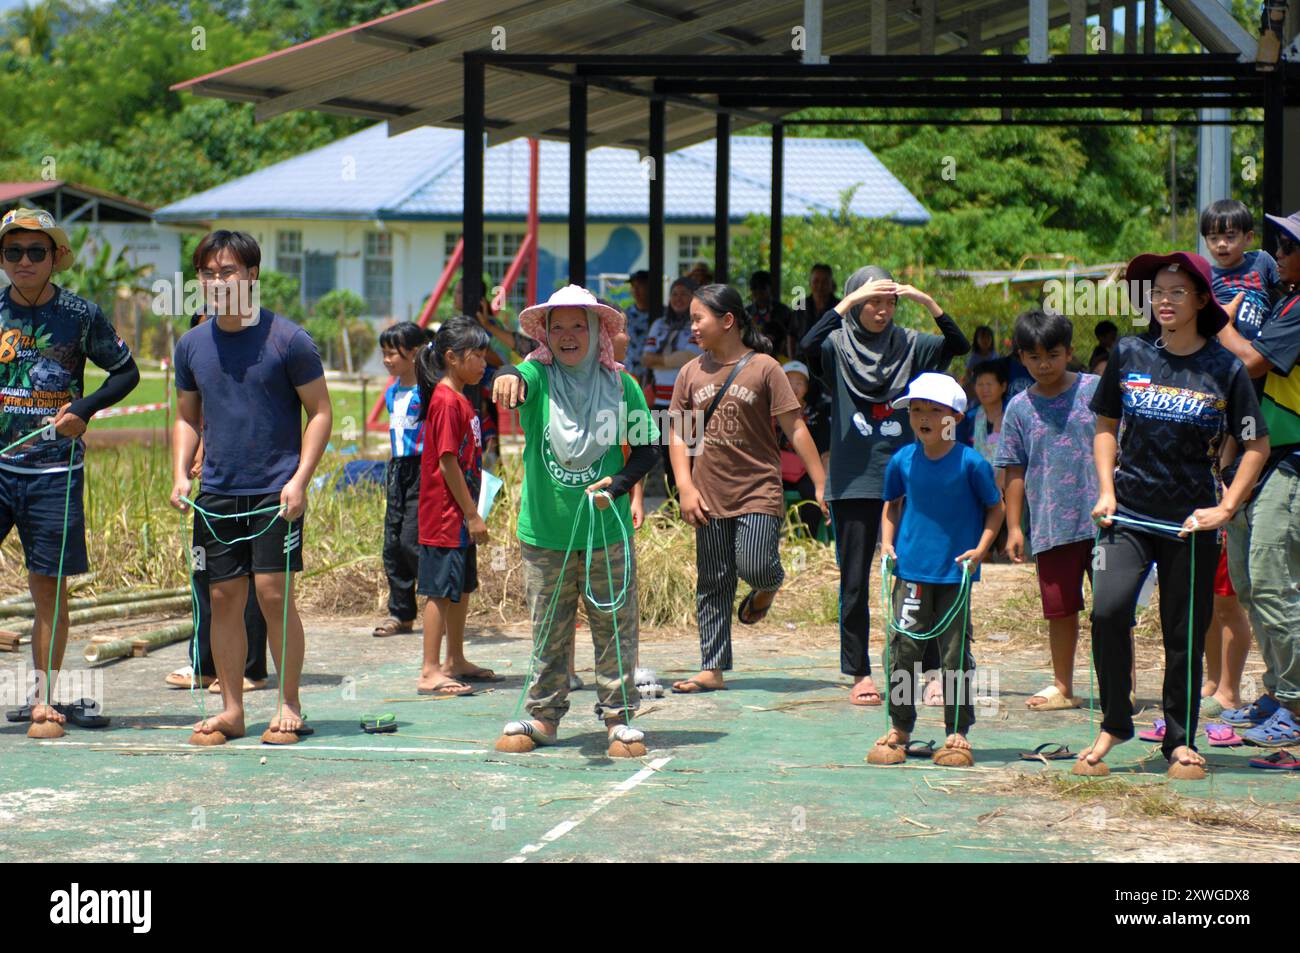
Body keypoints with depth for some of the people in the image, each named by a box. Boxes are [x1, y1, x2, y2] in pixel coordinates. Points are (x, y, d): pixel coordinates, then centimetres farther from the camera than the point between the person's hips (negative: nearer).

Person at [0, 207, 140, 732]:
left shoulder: (81, 315, 0)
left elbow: (125, 372, 10)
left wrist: (85, 408, -5)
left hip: (54, 470, -1)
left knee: (49, 586, 3)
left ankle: (44, 698, 12)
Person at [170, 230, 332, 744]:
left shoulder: (287, 339, -6)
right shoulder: (192, 345, 8)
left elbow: (320, 411, -3)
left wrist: (300, 479, -12)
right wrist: (180, 474, 3)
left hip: (275, 491, -4)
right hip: (216, 494, 4)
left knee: (274, 594, -8)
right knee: (224, 598, 5)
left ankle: (289, 704, 4)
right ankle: (231, 709, 13)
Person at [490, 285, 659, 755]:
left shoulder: (621, 385, 1)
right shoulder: (537, 377, -3)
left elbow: (647, 445, 7)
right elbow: (519, 382, -27)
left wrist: (618, 483, -11)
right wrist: (508, 378, -52)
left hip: (608, 533, 0)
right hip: (544, 534, 0)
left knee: (614, 625, 4)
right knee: (548, 632, 10)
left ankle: (618, 717, 14)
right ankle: (544, 717, 21)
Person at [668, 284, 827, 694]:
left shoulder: (763, 368, -5)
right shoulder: (691, 373, 5)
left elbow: (795, 428, -5)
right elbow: (678, 433, 7)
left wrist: (821, 484, -8)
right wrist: (686, 488, -4)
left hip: (758, 492, -4)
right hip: (710, 496, 4)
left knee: (753, 567, -19)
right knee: (712, 583, 5)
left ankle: (768, 586, 18)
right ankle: (712, 669, 11)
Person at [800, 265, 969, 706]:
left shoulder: (909, 346, 7)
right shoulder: (837, 347, 1)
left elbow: (959, 344, -6)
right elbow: (808, 346, -20)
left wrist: (927, 302, -18)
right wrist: (848, 303, -24)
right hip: (853, 483, -1)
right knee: (854, 583, 4)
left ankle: (928, 670, 3)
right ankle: (859, 674, 12)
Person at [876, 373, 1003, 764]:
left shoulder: (971, 463, -8)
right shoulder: (902, 461, 1)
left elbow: (995, 508, 2)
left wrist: (981, 548, -9)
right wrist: (887, 541, 3)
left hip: (956, 572, -2)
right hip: (911, 569, 3)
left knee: (955, 651, 3)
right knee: (902, 645, 2)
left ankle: (957, 731, 12)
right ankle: (900, 726, 13)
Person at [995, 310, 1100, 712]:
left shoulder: (1095, 390, 0)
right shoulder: (1019, 408, 5)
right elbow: (1015, 472, 8)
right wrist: (1013, 526, 5)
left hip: (1102, 518, -2)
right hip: (1051, 525, 2)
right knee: (1060, 608, 9)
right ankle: (1062, 687, 21)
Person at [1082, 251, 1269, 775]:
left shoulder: (1225, 368, -4)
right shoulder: (1129, 355, 3)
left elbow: (1257, 446, 3)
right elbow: (1106, 427, 15)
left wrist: (1225, 509, -4)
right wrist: (1106, 491, 4)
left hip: (1191, 520, -1)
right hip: (1129, 513, 1)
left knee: (1185, 634, 4)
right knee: (1108, 609, -18)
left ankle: (1179, 738, 22)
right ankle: (1114, 723, 1)